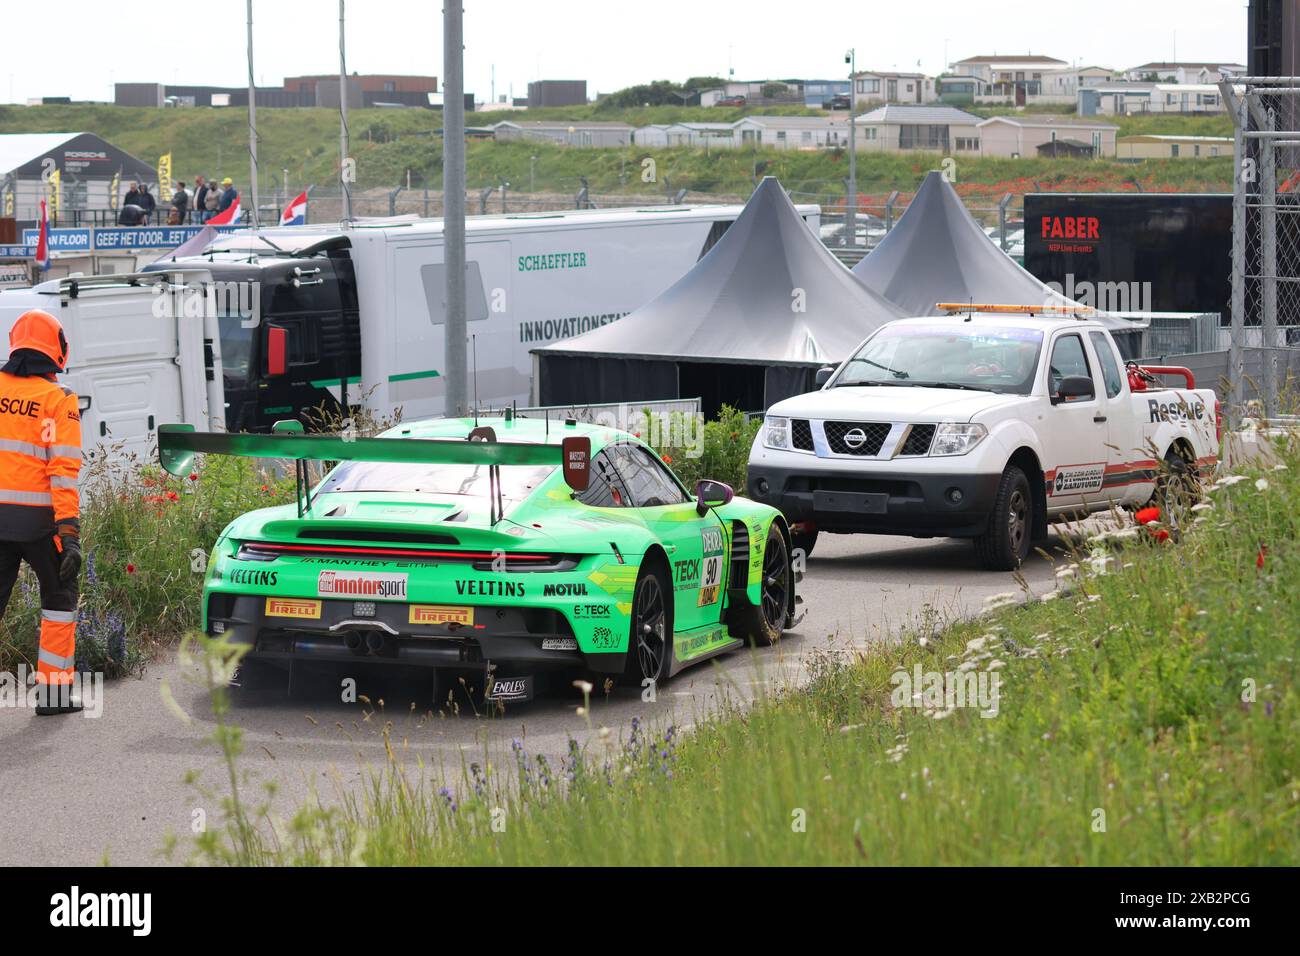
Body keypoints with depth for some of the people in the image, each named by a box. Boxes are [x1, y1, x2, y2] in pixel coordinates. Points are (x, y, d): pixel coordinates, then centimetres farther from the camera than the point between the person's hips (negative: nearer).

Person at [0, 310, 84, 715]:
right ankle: (54, 690, 14)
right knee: (59, 597, 16)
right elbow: (64, 469, -13)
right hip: (37, 518, -3)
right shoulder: (59, 400, -6)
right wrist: (70, 535, -14)